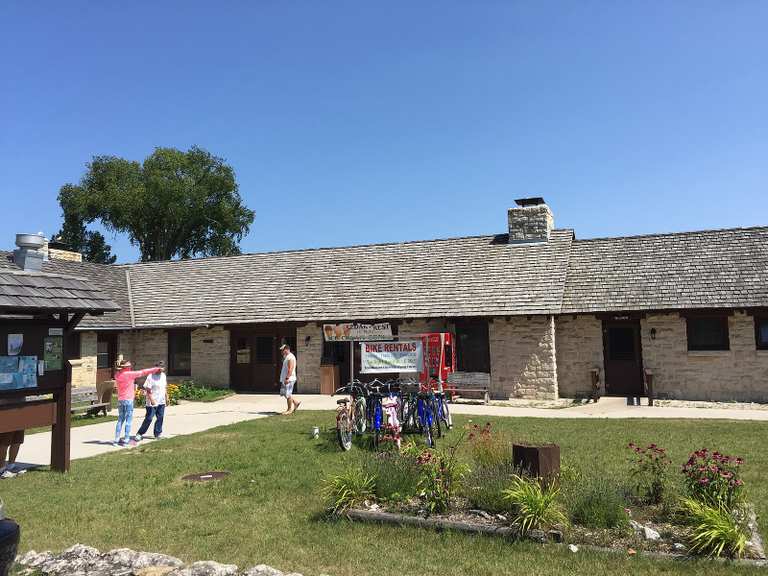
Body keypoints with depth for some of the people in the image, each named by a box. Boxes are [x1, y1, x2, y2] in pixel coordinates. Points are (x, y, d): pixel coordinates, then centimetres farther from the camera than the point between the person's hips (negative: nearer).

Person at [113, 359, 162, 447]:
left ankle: (117, 439, 11)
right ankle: (126, 440, -2)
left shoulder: (117, 375, 7)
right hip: (128, 400, -7)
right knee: (128, 420, -2)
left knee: (120, 420, 12)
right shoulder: (129, 374, -12)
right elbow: (143, 372, -7)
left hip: (120, 400, 7)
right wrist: (156, 369, -2)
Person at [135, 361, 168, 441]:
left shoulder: (163, 375, 9)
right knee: (149, 418, -4)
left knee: (160, 418, 7)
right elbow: (148, 390, -15)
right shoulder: (151, 377, -13)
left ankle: (158, 434, 16)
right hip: (152, 403, -7)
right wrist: (152, 400, -21)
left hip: (161, 402, 7)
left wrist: (166, 398, 19)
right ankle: (140, 433, 9)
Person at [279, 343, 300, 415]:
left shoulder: (290, 357, -14)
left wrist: (287, 378, -27)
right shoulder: (287, 357, 20)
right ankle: (296, 402, 19)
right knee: (284, 393, 12)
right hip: (285, 379, 11)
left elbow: (290, 369, -23)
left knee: (288, 394, -7)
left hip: (289, 379, -11)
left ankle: (290, 409, 1)